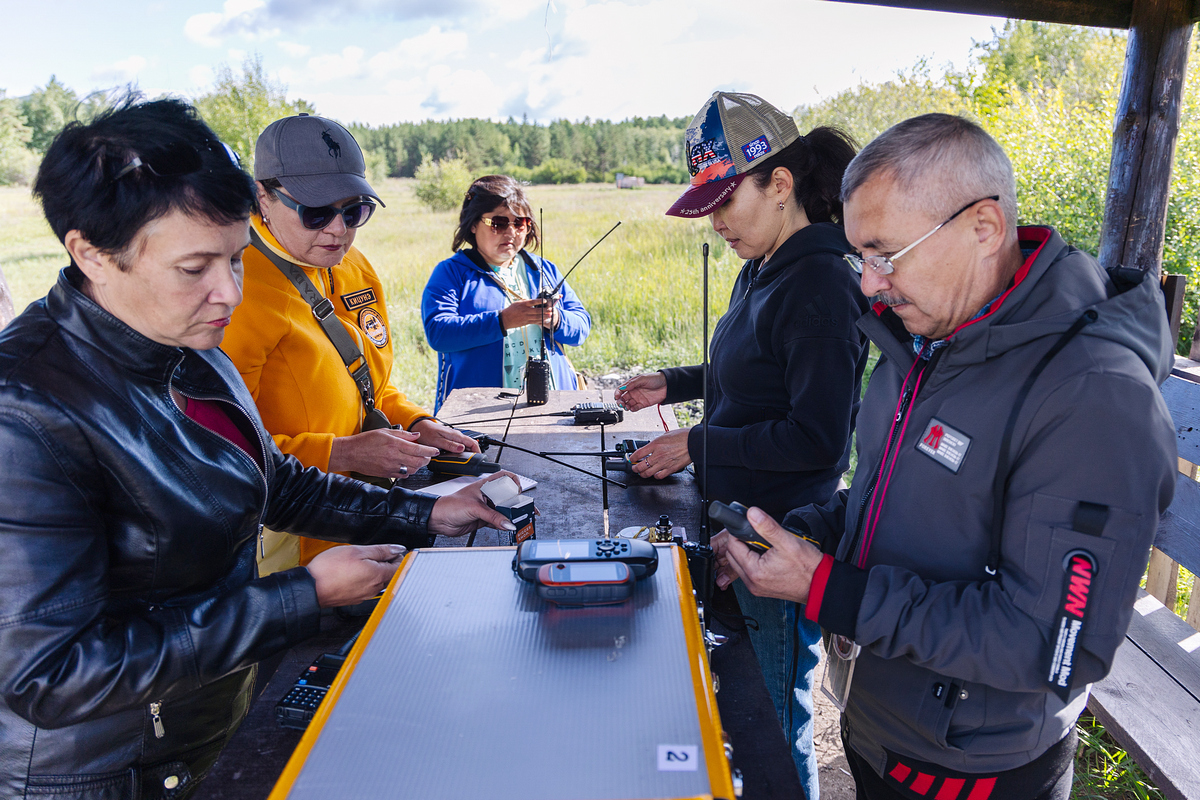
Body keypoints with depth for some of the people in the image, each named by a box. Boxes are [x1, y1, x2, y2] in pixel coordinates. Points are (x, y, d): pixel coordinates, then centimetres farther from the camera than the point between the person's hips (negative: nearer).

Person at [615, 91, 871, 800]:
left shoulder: (821, 285, -22)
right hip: (740, 521, 9)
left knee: (776, 721, 10)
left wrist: (698, 445, -19)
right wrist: (674, 385, 10)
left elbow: (818, 439, -24)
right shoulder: (763, 271, 7)